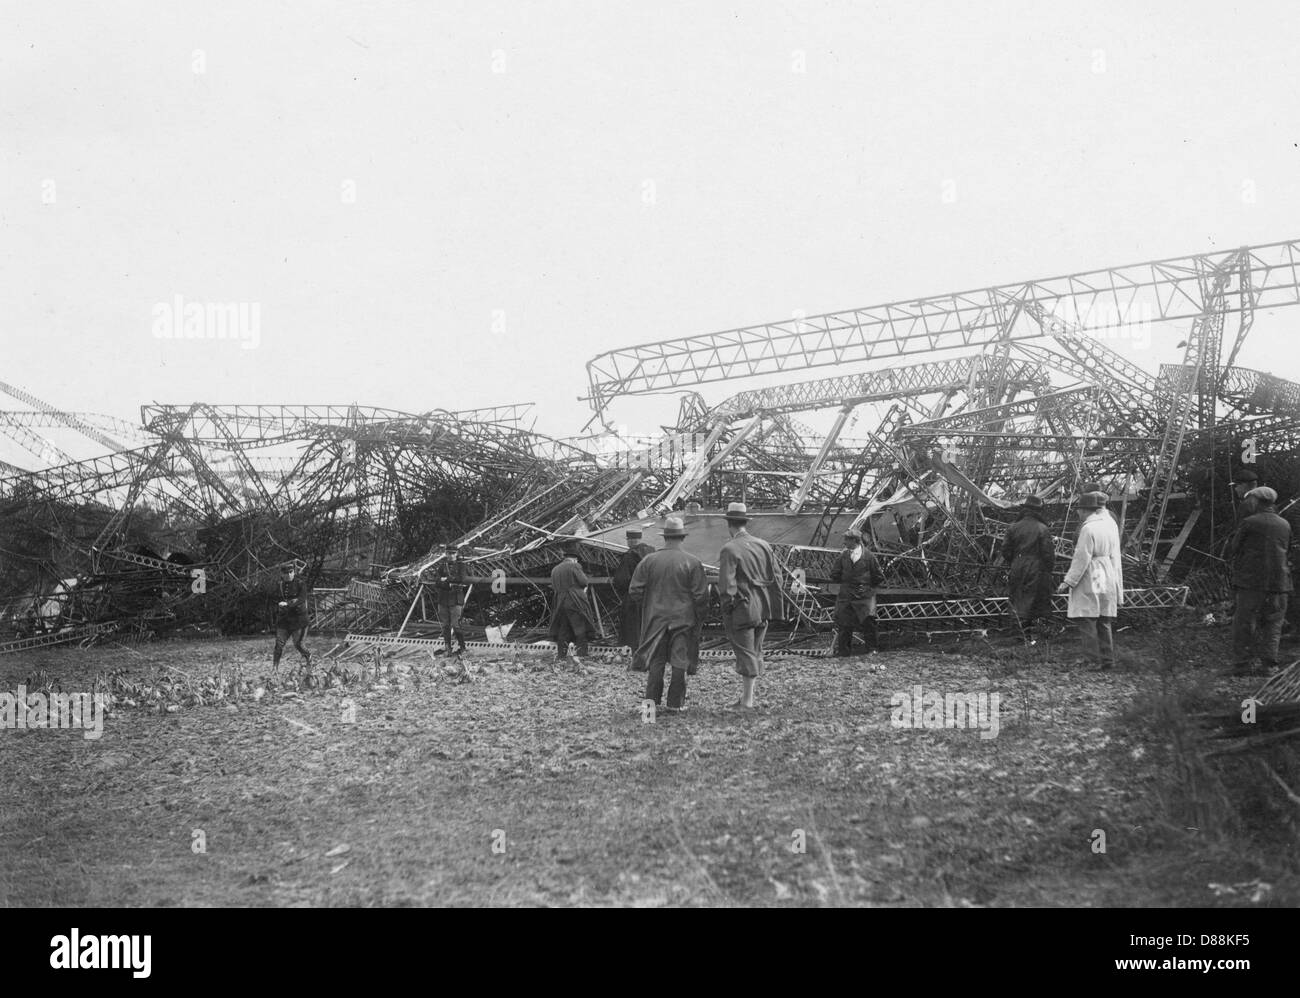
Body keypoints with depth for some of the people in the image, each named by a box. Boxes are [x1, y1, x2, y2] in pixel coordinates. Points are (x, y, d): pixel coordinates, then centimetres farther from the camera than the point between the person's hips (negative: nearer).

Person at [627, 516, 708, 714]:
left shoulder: (648, 560, -1)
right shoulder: (692, 563, -7)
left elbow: (634, 591, 0)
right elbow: (700, 595, -7)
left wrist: (645, 612, 14)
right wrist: (699, 620, 5)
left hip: (655, 619, 2)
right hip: (684, 620, -2)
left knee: (656, 661, 10)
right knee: (680, 662, 4)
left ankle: (652, 702, 9)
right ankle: (676, 704, 4)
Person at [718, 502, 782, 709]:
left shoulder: (730, 549, -13)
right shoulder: (763, 545, 8)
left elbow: (726, 585, -17)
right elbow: (774, 578, 10)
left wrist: (727, 612, -9)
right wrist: (773, 609, 14)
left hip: (742, 607, -6)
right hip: (763, 607, 7)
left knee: (746, 652, -2)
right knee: (755, 652, 14)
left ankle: (747, 701, 2)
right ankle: (747, 697, 22)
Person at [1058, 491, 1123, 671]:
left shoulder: (1088, 528, -17)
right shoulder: (1110, 524, 7)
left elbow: (1082, 559, -17)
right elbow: (1114, 555, 12)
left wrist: (1069, 581, -11)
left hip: (1090, 581, -8)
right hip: (1108, 579, 8)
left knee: (1088, 622, -3)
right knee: (1104, 622, 14)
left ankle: (1096, 662, -5)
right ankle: (1108, 660, 17)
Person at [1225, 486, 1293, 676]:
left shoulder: (1250, 523, -8)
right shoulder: (1285, 525, 7)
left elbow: (1233, 549, -1)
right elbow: (1289, 555, 15)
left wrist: (1235, 565, 17)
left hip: (1251, 582, -4)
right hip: (1279, 582, 4)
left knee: (1244, 625, 2)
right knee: (1272, 627, 9)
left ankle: (1242, 666, 0)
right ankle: (1269, 666, 5)